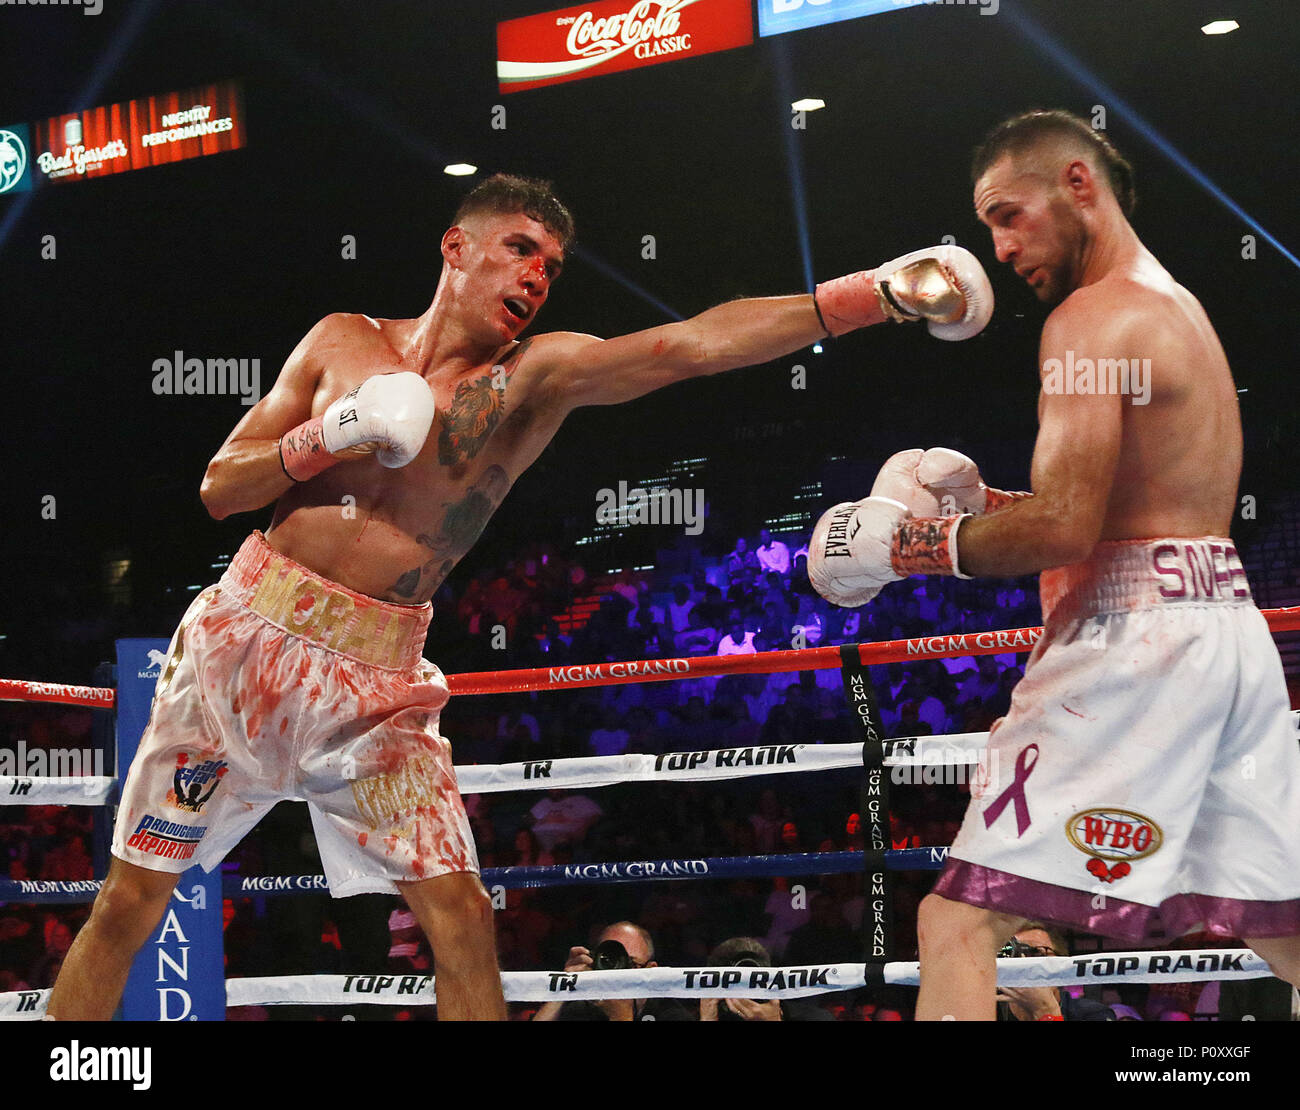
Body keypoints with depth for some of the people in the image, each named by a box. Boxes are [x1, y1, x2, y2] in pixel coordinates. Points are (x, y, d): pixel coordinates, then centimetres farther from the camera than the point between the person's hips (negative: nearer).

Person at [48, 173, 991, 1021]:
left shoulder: (539, 376, -3)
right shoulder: (344, 343, 4)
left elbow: (691, 344, -18)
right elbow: (220, 488, 5)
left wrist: (876, 293, -30)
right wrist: (329, 439, -14)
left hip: (378, 680, -1)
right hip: (247, 636, 1)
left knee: (461, 915, -10)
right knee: (130, 903, 4)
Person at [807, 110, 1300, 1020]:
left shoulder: (1092, 317, -8)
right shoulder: (1179, 308, 22)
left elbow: (1063, 527, -19)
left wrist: (909, 548, -7)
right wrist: (980, 501, 13)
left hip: (1136, 635, -10)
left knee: (958, 921, -11)